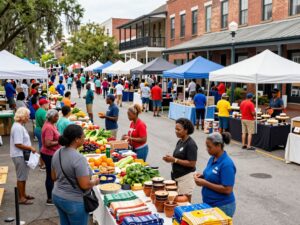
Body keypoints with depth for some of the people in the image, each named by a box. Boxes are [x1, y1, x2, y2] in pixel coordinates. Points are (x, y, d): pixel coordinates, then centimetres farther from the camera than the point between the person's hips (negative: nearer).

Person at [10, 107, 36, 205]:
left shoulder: (20, 126, 10)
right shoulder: (18, 127, -22)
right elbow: (18, 144, -26)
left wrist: (30, 147, 9)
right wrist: (30, 148, -17)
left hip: (22, 155, 10)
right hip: (19, 156, -10)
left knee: (24, 176, 19)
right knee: (21, 177, 1)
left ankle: (23, 194, 31)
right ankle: (21, 198, 11)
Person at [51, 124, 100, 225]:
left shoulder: (57, 153, -1)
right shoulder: (79, 158, -26)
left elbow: (54, 177, 9)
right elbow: (85, 185, -24)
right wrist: (95, 182, -6)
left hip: (57, 196, 8)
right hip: (74, 202, -8)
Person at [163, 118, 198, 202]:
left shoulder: (191, 144, -18)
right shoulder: (180, 141, 8)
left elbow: (192, 163, -20)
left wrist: (175, 160, -21)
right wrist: (171, 158, -2)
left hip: (186, 177, -8)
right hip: (177, 175, 8)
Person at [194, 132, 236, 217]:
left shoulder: (227, 164, -21)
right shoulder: (212, 159, 4)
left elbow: (227, 190, -23)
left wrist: (205, 183, -23)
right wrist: (202, 176, -3)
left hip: (222, 207, -8)